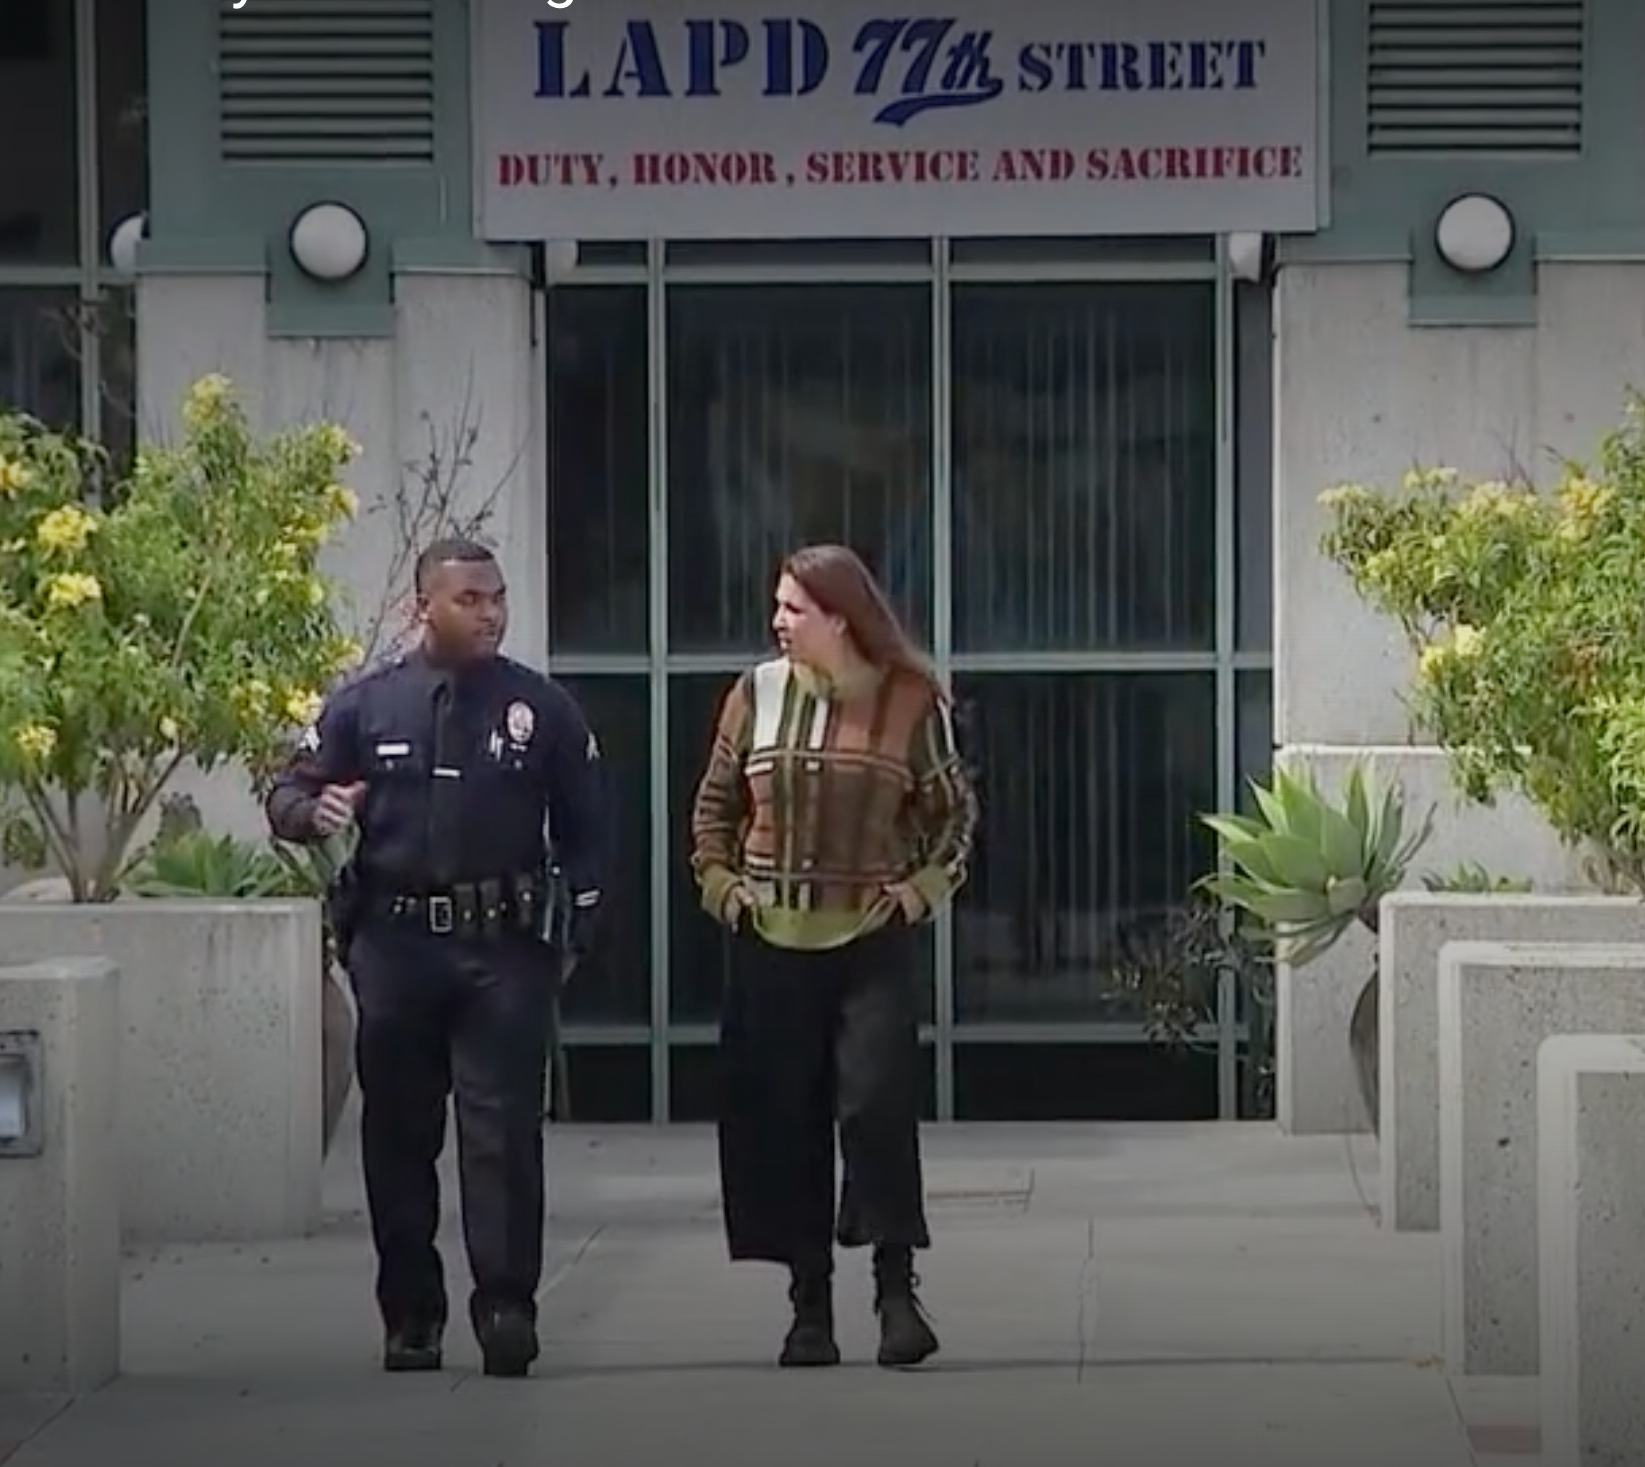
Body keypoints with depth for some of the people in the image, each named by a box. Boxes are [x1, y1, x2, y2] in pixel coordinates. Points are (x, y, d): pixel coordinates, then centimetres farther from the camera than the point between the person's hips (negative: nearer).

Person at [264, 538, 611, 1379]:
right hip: (394, 945, 2)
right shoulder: (367, 704, 5)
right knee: (398, 1135, 6)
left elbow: (585, 826, 8)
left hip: (502, 947, -1)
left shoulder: (542, 708, 4)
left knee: (503, 1129, -8)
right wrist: (315, 812, -15)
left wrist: (583, 924, -1)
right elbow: (286, 794, 8)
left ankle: (506, 1307, -8)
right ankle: (410, 1315, 14)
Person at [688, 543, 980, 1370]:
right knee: (785, 1123, 3)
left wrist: (924, 886, -3)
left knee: (877, 1106, -14)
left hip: (872, 941, -2)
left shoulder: (910, 701, -2)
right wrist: (719, 881, 4)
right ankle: (810, 1306, 12)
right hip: (771, 945, 2)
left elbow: (955, 810, 9)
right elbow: (715, 802, 15)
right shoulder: (755, 695, 3)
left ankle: (897, 1289, -4)